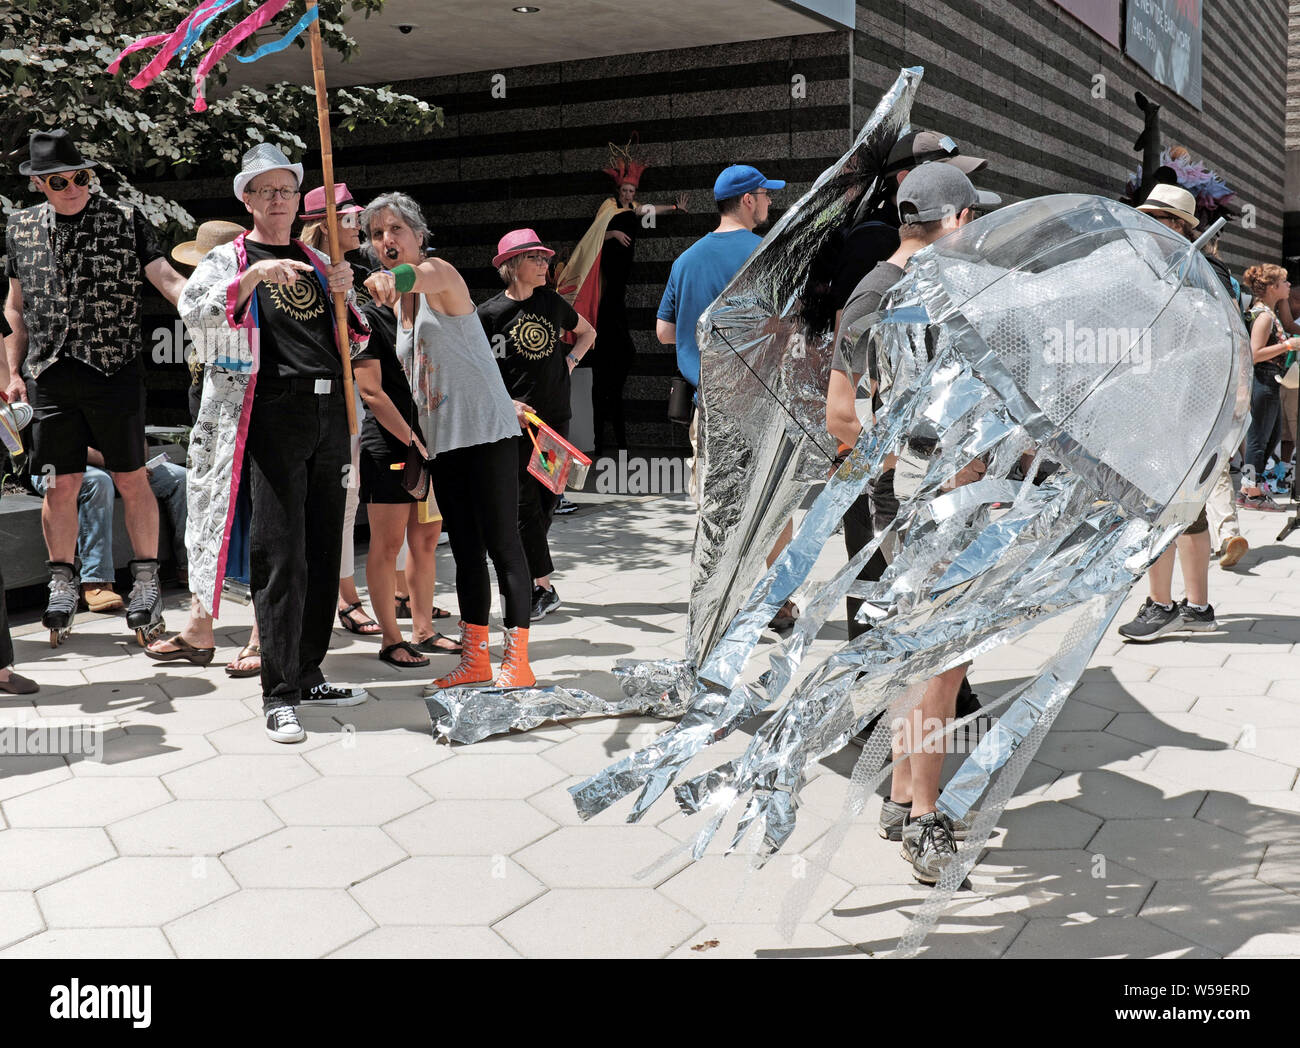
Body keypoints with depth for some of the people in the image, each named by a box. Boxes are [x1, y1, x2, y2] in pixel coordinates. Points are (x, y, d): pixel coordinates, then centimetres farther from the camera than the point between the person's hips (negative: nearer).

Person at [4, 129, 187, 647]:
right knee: (61, 484, 5)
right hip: (50, 375, 2)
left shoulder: (124, 220, 2)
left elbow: (167, 278, -5)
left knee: (132, 479, 2)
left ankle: (146, 581, 13)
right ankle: (62, 586, 18)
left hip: (114, 369, -2)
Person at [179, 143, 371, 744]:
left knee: (325, 552, 6)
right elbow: (194, 316, -11)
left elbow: (356, 343, 21)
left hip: (329, 414, 5)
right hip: (274, 412, -5)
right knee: (281, 556, -10)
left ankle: (308, 676, 16)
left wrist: (343, 296, 3)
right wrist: (253, 276, -23)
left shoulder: (319, 263, 21)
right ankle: (279, 694, -5)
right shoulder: (229, 260, 8)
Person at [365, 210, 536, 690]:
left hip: (488, 430, -8)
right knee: (465, 551, 10)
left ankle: (517, 663, 0)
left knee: (501, 544, -5)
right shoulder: (398, 303, 16)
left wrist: (392, 278, -55)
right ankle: (474, 659, 16)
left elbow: (423, 276, -34)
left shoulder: (440, 272, -8)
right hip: (442, 440, 8)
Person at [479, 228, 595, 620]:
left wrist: (571, 360, 9)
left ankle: (523, 565, 22)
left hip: (555, 416, 5)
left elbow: (587, 332, 26)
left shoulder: (552, 302, 8)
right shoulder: (489, 313, -4)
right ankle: (543, 587, 1)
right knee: (525, 502, -5)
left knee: (548, 498, 6)